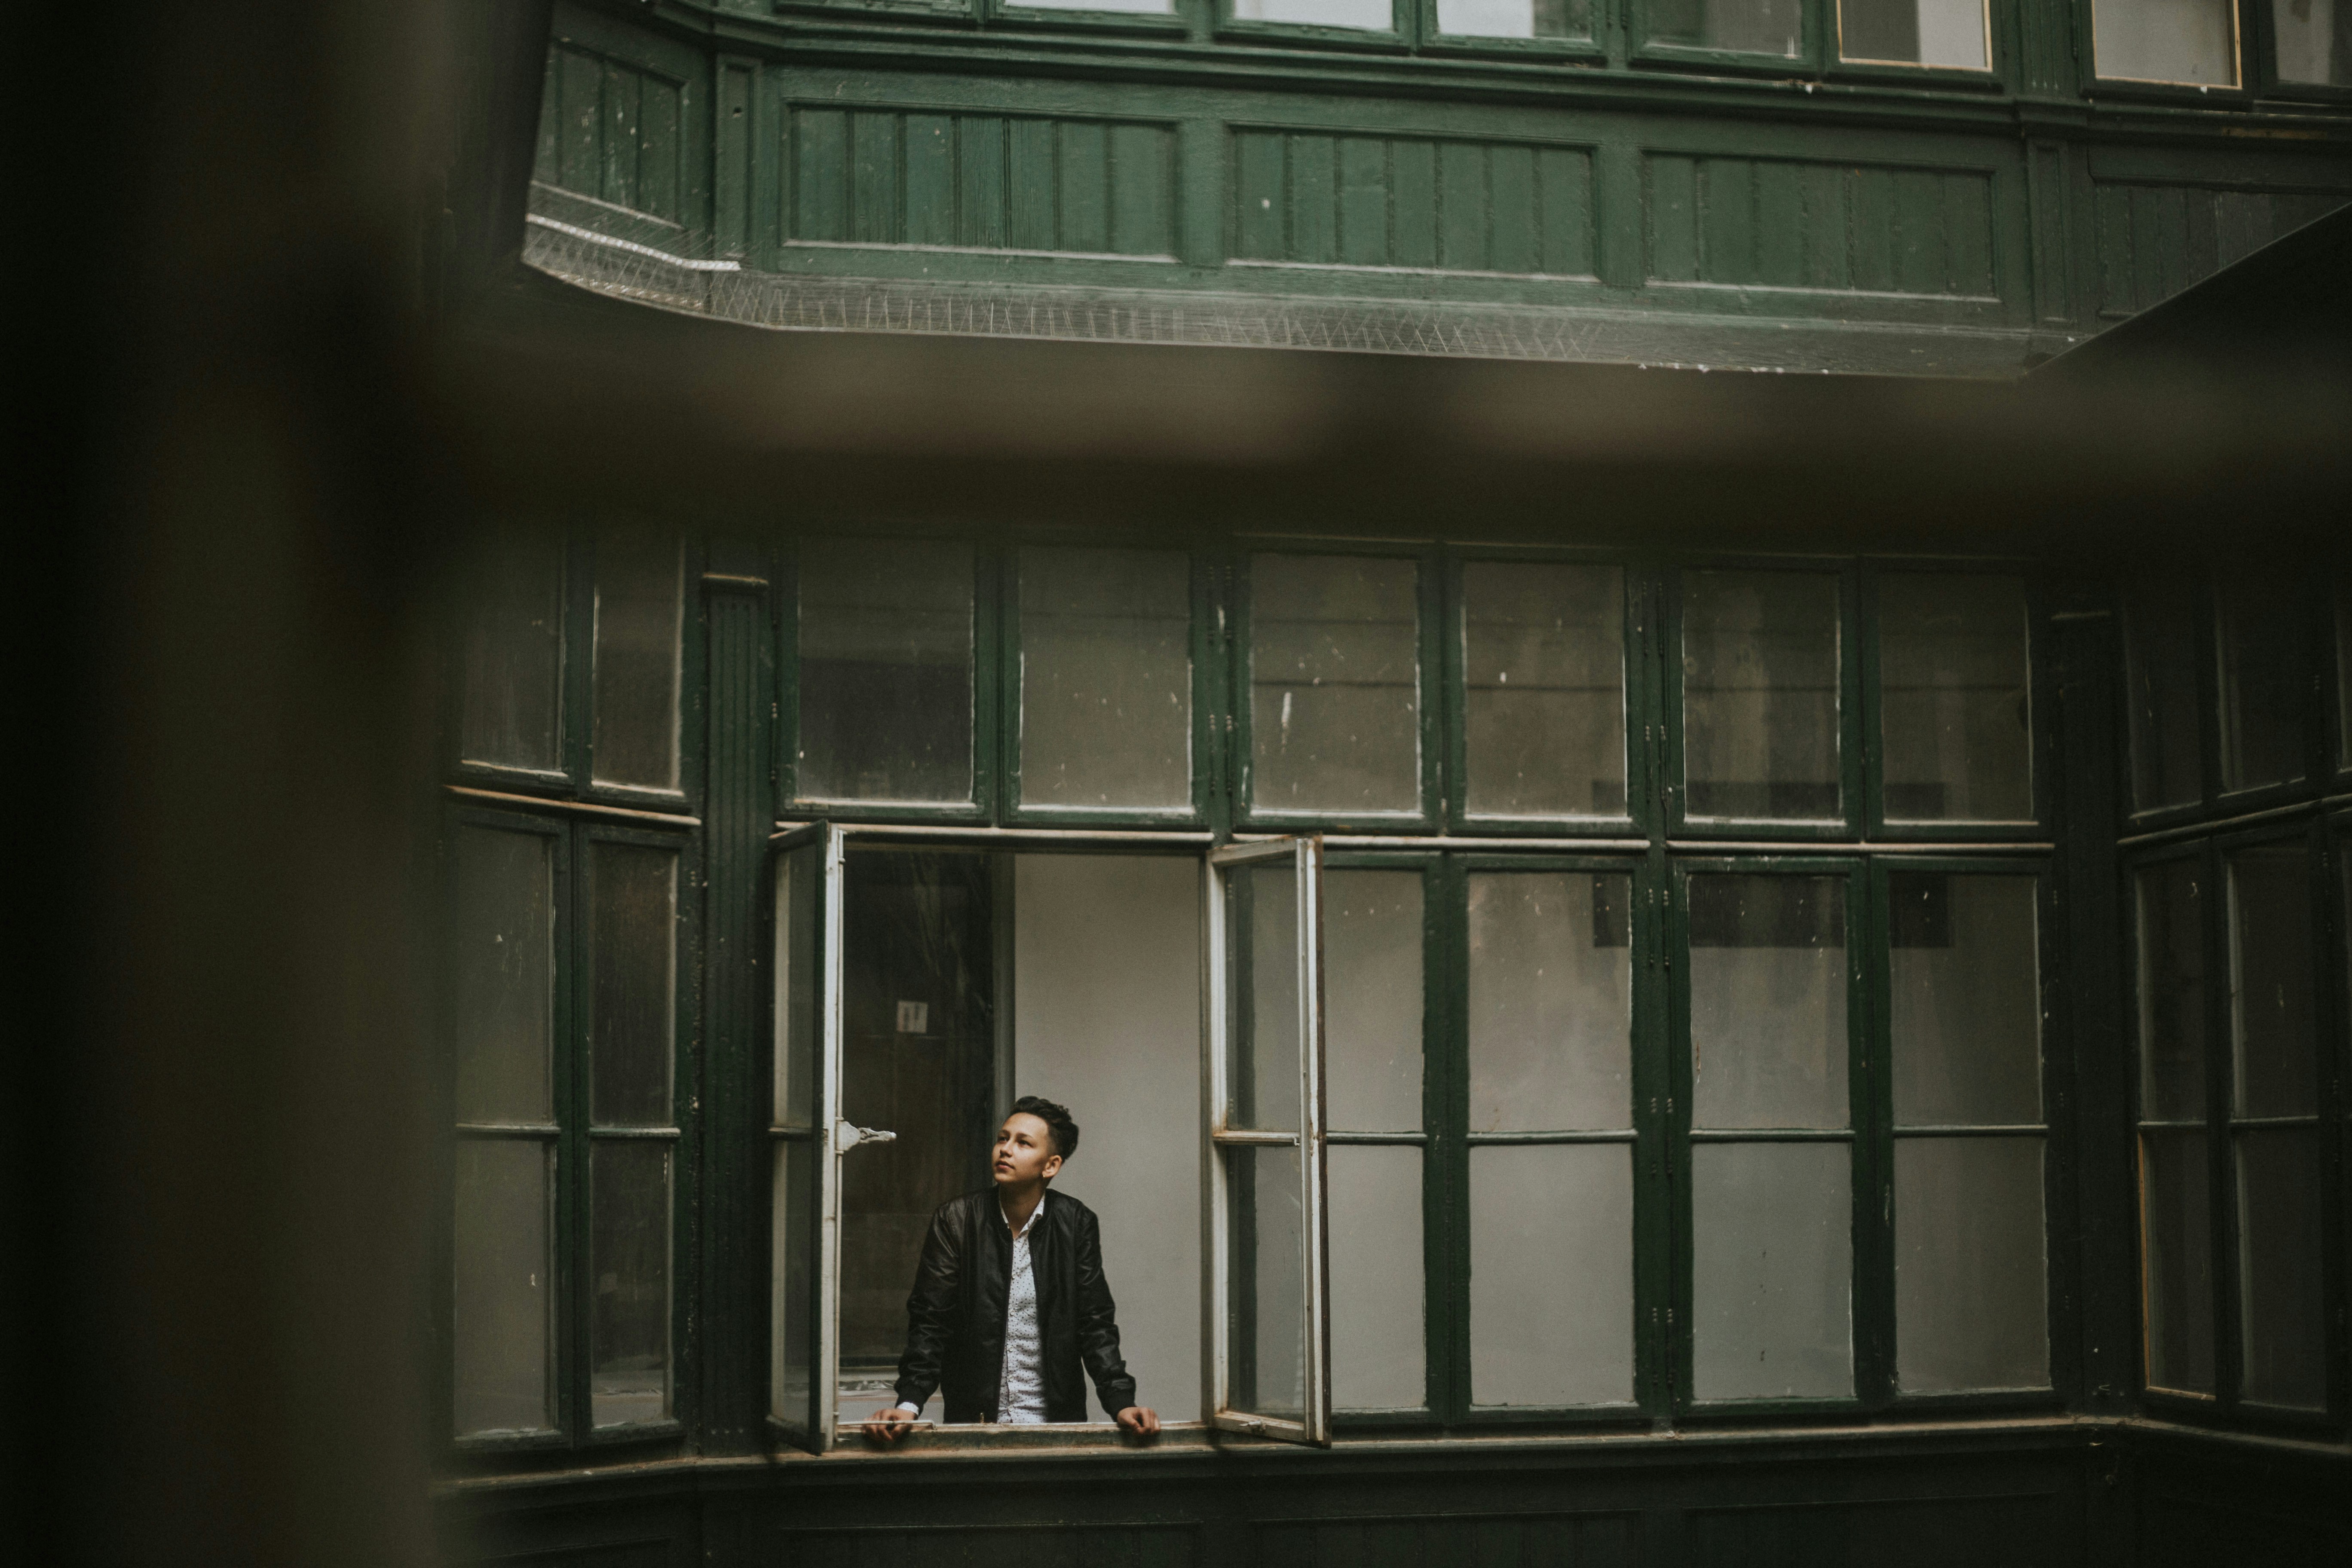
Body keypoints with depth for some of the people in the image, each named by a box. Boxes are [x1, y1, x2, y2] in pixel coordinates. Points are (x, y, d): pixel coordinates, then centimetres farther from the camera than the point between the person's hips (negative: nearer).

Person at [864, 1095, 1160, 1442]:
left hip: (1055, 1421, 0)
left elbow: (1096, 1325, 4)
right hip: (972, 1420, 0)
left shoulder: (1077, 1224, 3)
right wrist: (908, 1405, -13)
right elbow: (929, 1322, -1)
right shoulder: (956, 1219, 1)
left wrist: (1122, 1404, -8)